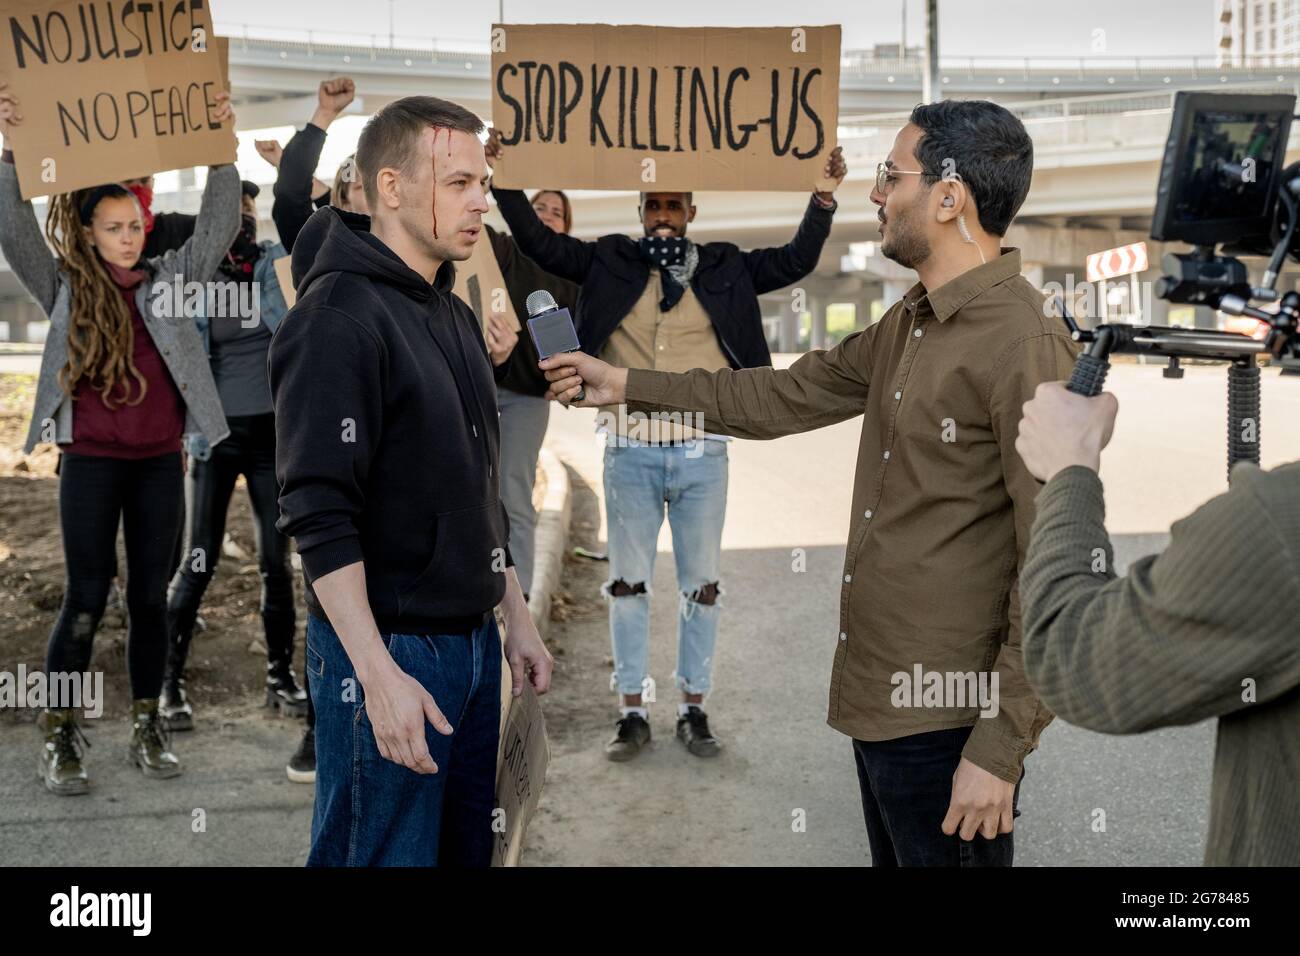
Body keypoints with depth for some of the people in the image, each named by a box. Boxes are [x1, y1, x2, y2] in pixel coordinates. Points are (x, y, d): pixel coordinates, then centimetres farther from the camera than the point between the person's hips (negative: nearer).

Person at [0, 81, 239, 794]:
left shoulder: (169, 279, 7)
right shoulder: (64, 288, 3)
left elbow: (219, 223, 1)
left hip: (160, 460, 2)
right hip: (91, 461, -2)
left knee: (150, 594, 9)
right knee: (86, 598, -1)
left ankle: (147, 727, 18)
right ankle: (59, 739, 8)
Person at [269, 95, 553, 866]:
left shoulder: (455, 314, 13)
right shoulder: (338, 318, -14)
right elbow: (319, 517, -20)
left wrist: (517, 617, 17)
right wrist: (379, 675, -24)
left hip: (474, 641, 8)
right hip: (391, 650, -8)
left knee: (468, 847, 15)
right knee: (388, 853, -1)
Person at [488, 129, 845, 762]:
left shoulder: (724, 268, 8)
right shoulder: (611, 263, 6)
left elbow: (796, 260, 7)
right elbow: (539, 242, 5)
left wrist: (824, 196, -3)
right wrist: (503, 180, -3)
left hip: (702, 453, 0)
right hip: (629, 452, 0)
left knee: (701, 585, 7)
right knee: (628, 583, 6)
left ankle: (694, 709, 19)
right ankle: (632, 712, 17)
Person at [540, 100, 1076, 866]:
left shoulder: (1027, 348, -19)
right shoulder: (910, 326, 10)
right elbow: (788, 396, 20)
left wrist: (1002, 750, -20)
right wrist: (629, 385, 22)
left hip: (948, 720, -9)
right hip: (880, 702, 9)